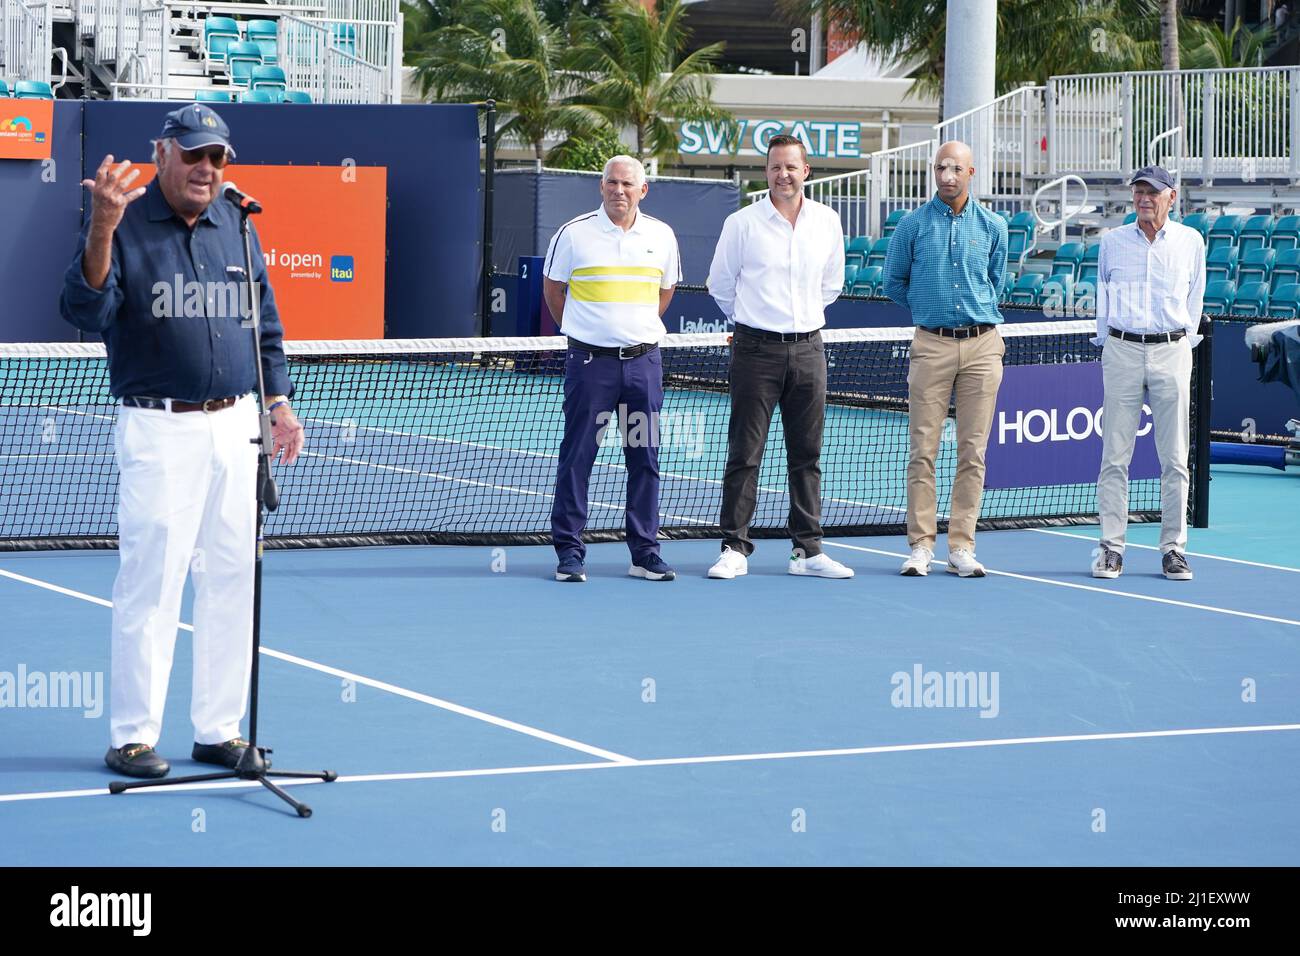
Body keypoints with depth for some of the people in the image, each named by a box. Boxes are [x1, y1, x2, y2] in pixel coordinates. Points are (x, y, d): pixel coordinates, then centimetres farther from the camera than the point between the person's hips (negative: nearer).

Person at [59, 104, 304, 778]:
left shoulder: (236, 228, 13)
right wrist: (102, 230, -32)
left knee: (231, 581, 9)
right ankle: (132, 736, 2)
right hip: (159, 430, -6)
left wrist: (279, 402, 13)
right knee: (151, 583, -6)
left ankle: (218, 729, 17)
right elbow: (84, 310, -19)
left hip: (235, 425, 6)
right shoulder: (125, 225, -5)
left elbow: (266, 324, 21)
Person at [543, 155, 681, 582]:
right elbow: (553, 287, 9)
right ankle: (569, 551, 4)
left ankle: (645, 553, 11)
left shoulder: (662, 236, 7)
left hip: (643, 360, 3)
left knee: (645, 459, 4)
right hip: (590, 361, -3)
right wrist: (580, 329, 10)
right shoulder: (574, 234, -2)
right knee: (577, 456, -2)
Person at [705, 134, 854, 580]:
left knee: (807, 454, 6)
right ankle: (735, 548, 1)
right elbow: (720, 284, 8)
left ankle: (807, 549, 11)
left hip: (807, 348, 3)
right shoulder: (742, 223, -3)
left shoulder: (827, 222, 7)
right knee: (744, 453, -3)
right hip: (756, 350, -3)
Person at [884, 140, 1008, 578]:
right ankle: (921, 545, 1)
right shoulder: (914, 224, 4)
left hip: (982, 345, 1)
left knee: (973, 451, 1)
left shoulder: (992, 226, 7)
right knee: (923, 448, -4)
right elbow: (893, 283, 14)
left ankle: (962, 546, 5)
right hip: (931, 345, -1)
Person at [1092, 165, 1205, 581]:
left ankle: (1173, 549, 5)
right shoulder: (1111, 242, 7)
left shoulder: (1191, 242, 6)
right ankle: (1111, 548, 1)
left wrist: (1184, 341, 12)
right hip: (1122, 351, 0)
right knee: (1115, 457, -2)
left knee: (1174, 459, 0)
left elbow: (1194, 299, 15)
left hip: (1172, 351, 0)